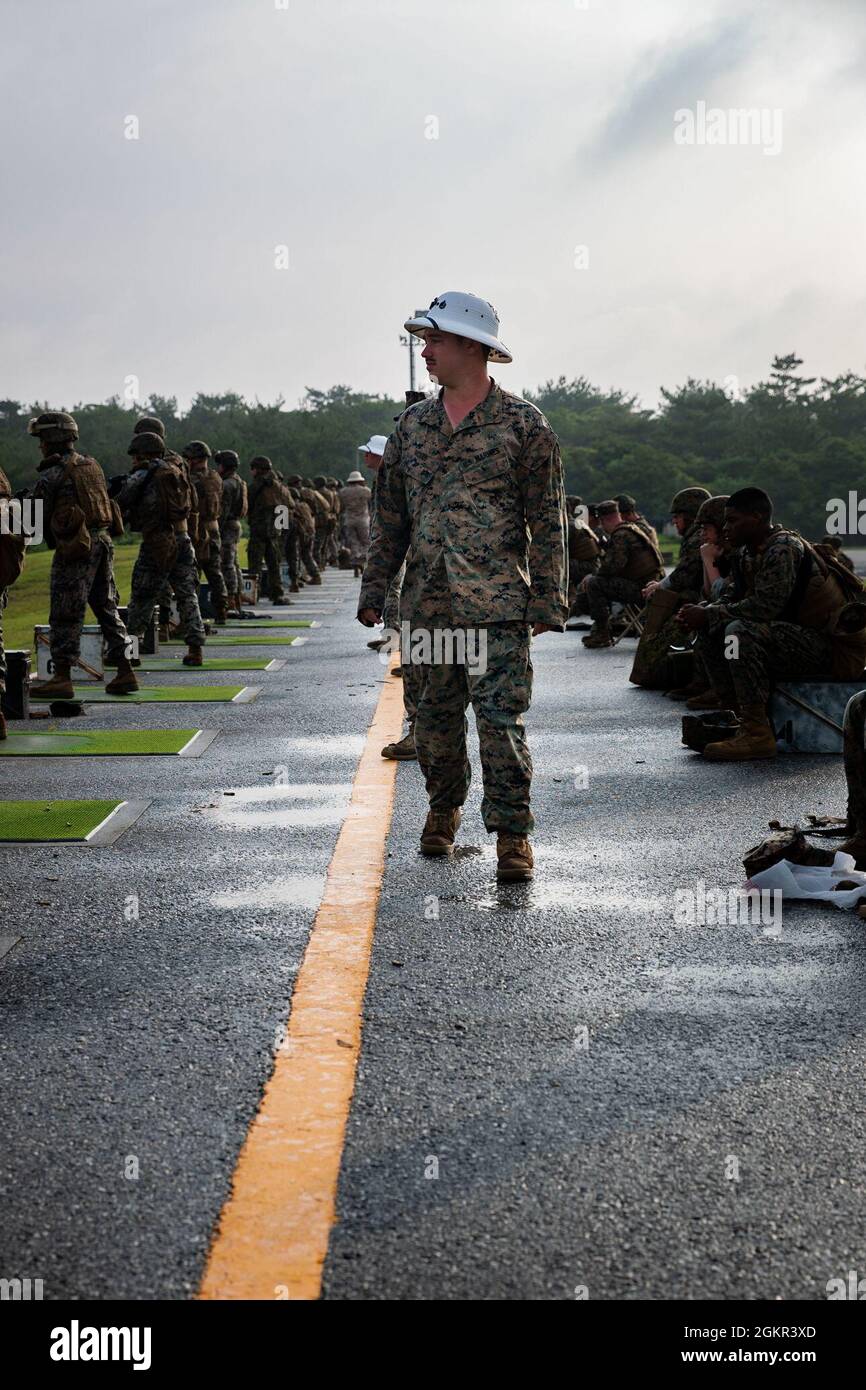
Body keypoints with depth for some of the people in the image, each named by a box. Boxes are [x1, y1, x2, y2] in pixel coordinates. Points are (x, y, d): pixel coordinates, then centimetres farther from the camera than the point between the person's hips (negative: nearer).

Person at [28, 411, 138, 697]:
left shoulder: (53, 473, -9)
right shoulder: (92, 465, 14)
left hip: (76, 546, -7)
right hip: (103, 540, 7)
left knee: (66, 613, -2)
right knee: (106, 607, 12)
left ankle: (62, 678, 0)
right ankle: (125, 671, 11)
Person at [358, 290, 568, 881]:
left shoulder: (523, 424, -2)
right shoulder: (411, 426, 12)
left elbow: (547, 519, -2)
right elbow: (390, 516, 16)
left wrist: (547, 601, -7)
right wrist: (375, 590, 12)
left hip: (497, 606, -5)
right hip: (428, 605, 5)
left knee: (501, 718, -8)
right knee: (435, 717, 12)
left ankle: (512, 833, 1)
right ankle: (444, 808, 31)